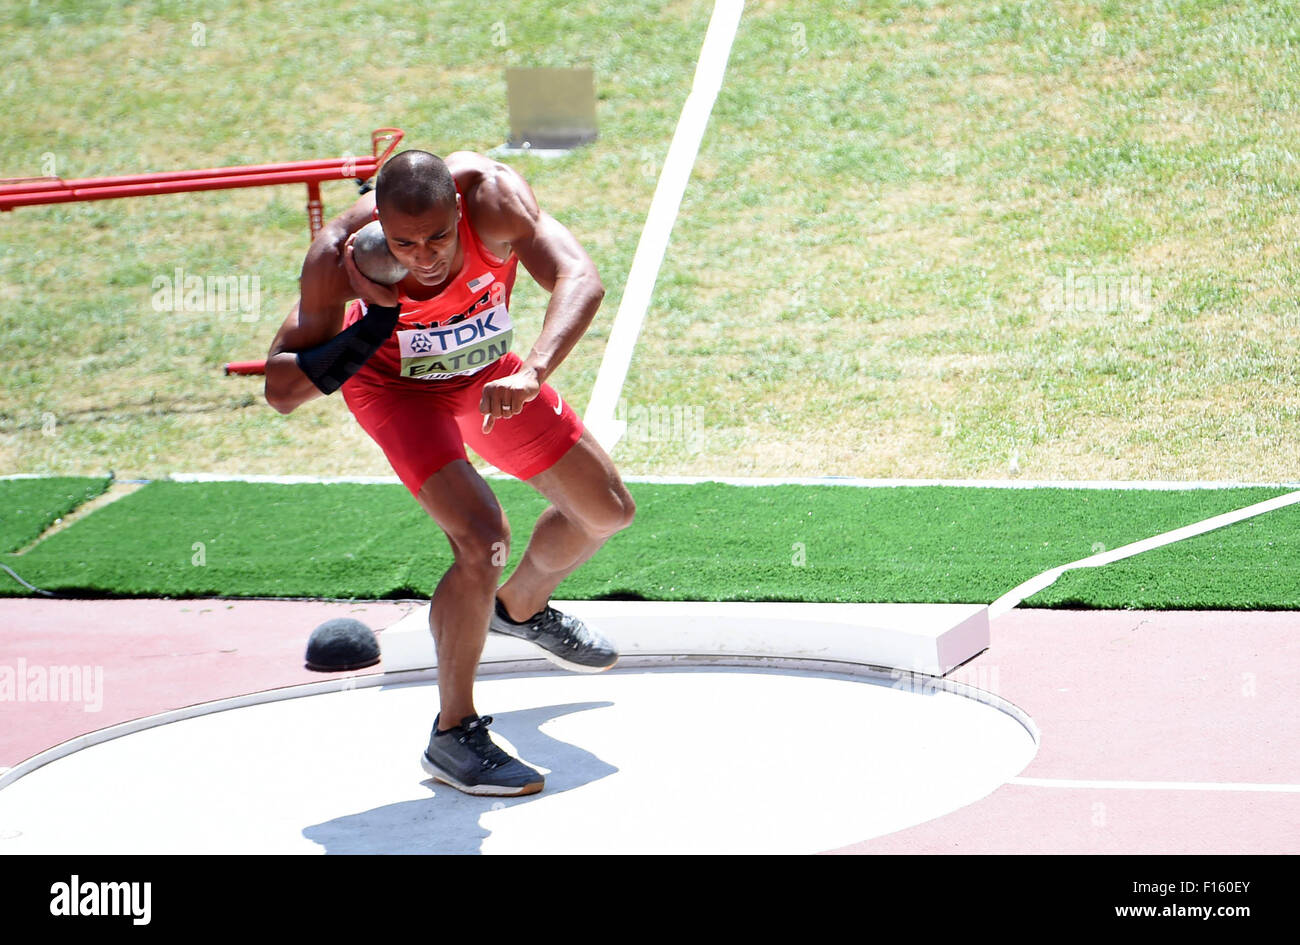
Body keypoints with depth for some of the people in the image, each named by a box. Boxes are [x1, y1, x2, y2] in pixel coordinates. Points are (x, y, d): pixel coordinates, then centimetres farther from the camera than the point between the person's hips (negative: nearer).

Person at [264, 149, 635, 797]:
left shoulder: (491, 197, -37)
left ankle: (521, 608, 46)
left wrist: (531, 374, -64)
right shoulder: (339, 256, -37)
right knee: (482, 537, -25)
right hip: (396, 384, -4)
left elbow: (579, 279, -48)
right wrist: (379, 319, -44)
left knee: (608, 509, 14)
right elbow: (282, 391, -33)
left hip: (488, 372, 4)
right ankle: (454, 735, -9)